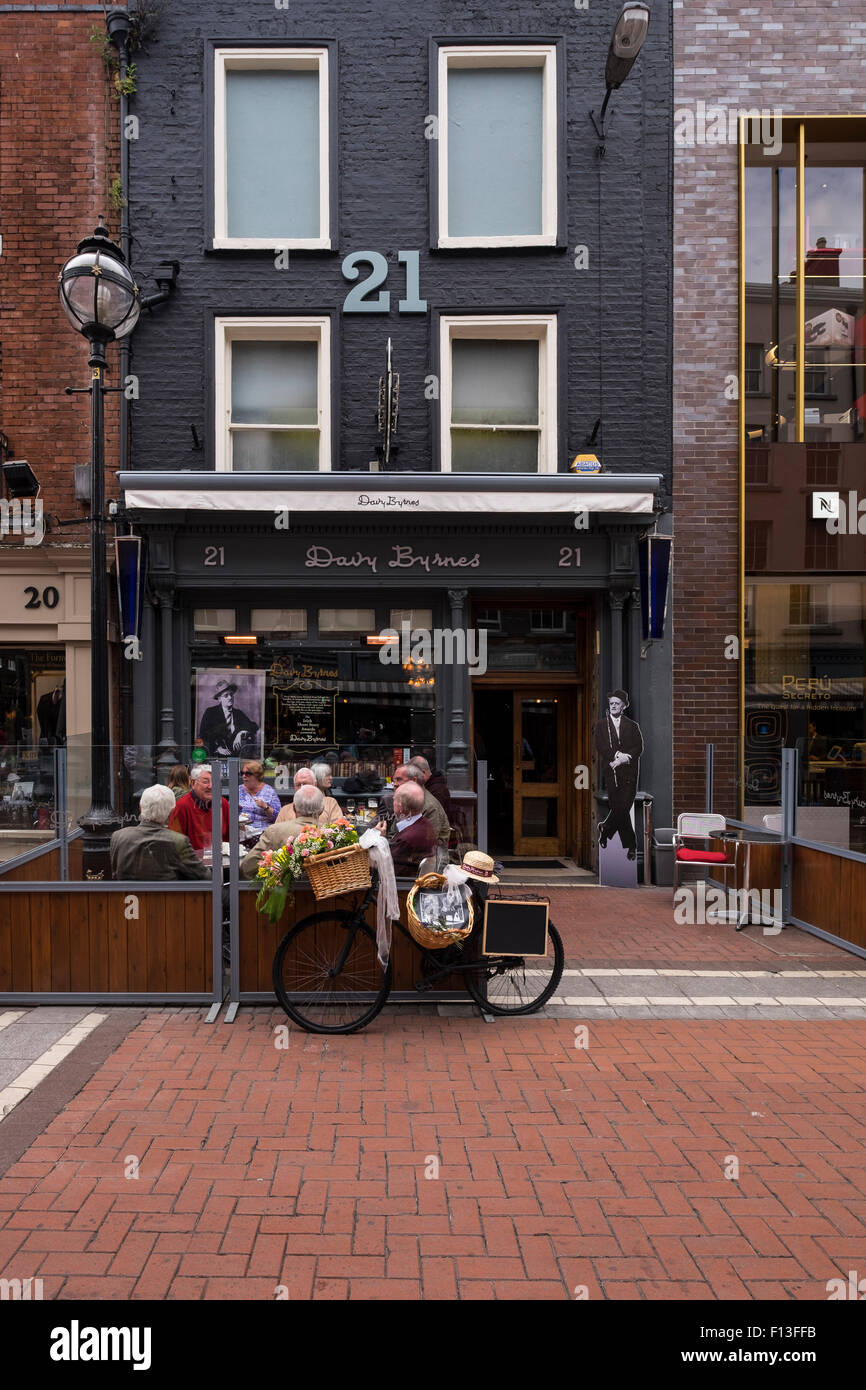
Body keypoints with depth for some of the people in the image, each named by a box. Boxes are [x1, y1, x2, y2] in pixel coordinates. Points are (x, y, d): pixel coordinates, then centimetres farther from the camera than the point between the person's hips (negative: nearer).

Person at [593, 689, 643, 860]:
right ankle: (630, 845, 10)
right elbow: (601, 747, -2)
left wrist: (624, 758, -11)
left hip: (629, 771, 1)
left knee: (624, 806, -10)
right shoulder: (601, 725, 9)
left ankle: (606, 828, 15)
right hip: (611, 771, -1)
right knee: (619, 807, -2)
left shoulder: (632, 726, 12)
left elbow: (639, 747, 4)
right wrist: (617, 756, -15)